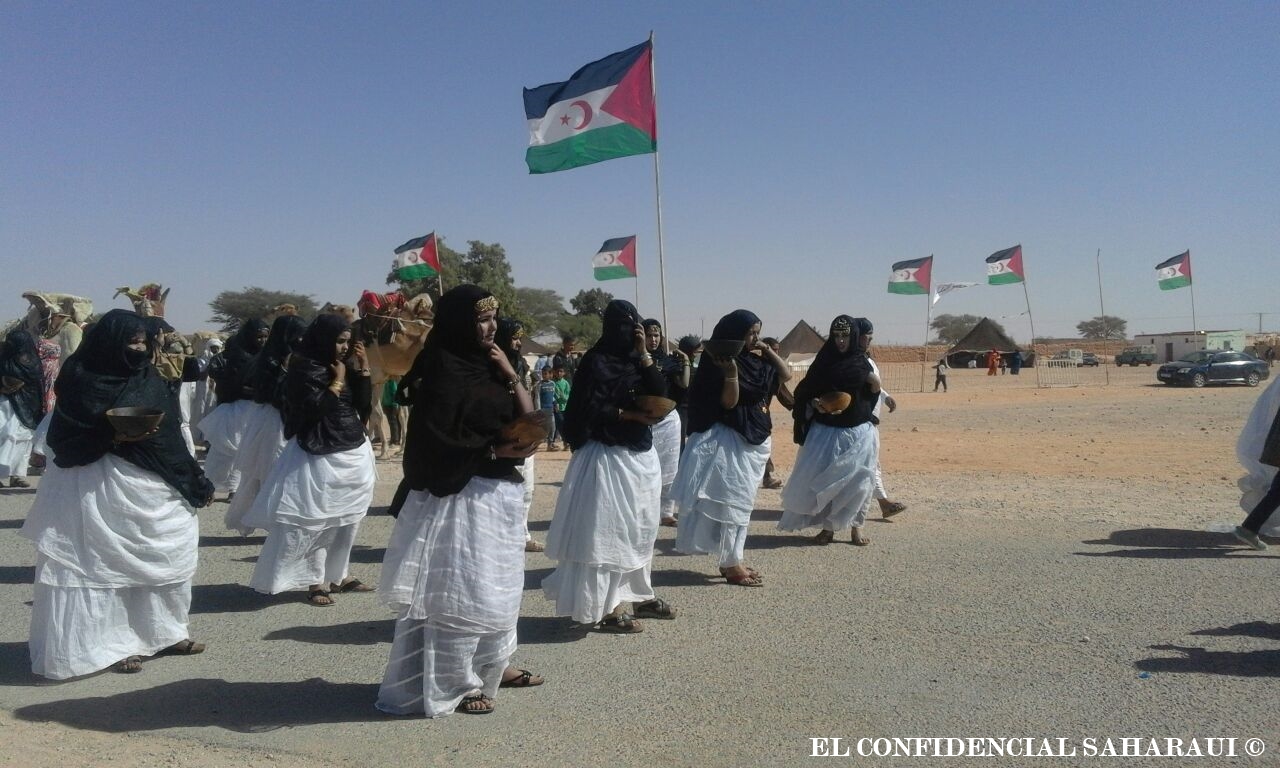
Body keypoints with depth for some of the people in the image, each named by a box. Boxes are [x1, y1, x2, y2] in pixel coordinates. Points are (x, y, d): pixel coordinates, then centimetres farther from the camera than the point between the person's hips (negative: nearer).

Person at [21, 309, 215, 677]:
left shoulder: (150, 380, 9)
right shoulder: (83, 382, -7)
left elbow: (171, 435, 11)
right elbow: (64, 442, -8)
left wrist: (196, 481, 9)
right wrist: (114, 437, -22)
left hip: (155, 486, 6)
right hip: (101, 488, -6)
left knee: (168, 556, 9)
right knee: (108, 564, 1)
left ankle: (164, 632, 22)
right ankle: (113, 643, 11)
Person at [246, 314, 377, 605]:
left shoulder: (342, 366, 12)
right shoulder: (304, 368, -10)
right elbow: (313, 407, -20)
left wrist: (361, 372, 5)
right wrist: (337, 382, -12)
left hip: (353, 450, 8)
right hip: (319, 454, -7)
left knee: (348, 519, 10)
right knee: (315, 520, -4)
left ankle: (338, 574, 20)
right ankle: (315, 581, 4)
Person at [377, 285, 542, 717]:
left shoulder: (490, 364, 10)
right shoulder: (443, 369, -14)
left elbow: (528, 420, 7)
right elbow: (436, 440, -17)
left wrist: (511, 376, -7)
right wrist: (494, 451, -19)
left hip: (502, 493, 9)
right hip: (460, 495, -9)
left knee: (497, 586, 19)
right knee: (460, 591, -2)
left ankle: (491, 666, 33)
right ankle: (455, 685, 10)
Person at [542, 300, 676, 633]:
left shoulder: (638, 359, 11)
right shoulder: (596, 360, -10)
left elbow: (660, 393, -1)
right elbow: (588, 410, -16)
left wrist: (644, 354, -7)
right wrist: (629, 414, -18)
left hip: (642, 454, 8)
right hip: (608, 455, -8)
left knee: (640, 528, 14)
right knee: (606, 530, -4)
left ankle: (638, 594, 26)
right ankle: (606, 607, 2)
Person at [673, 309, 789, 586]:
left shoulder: (754, 361, 10)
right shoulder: (720, 362, -14)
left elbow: (785, 375, 12)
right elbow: (729, 402, -20)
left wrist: (768, 351, 3)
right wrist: (731, 373, -35)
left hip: (753, 441, 9)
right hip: (730, 441, -9)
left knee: (741, 502, 13)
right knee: (730, 502, -4)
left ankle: (732, 561, 22)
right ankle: (731, 566, 2)